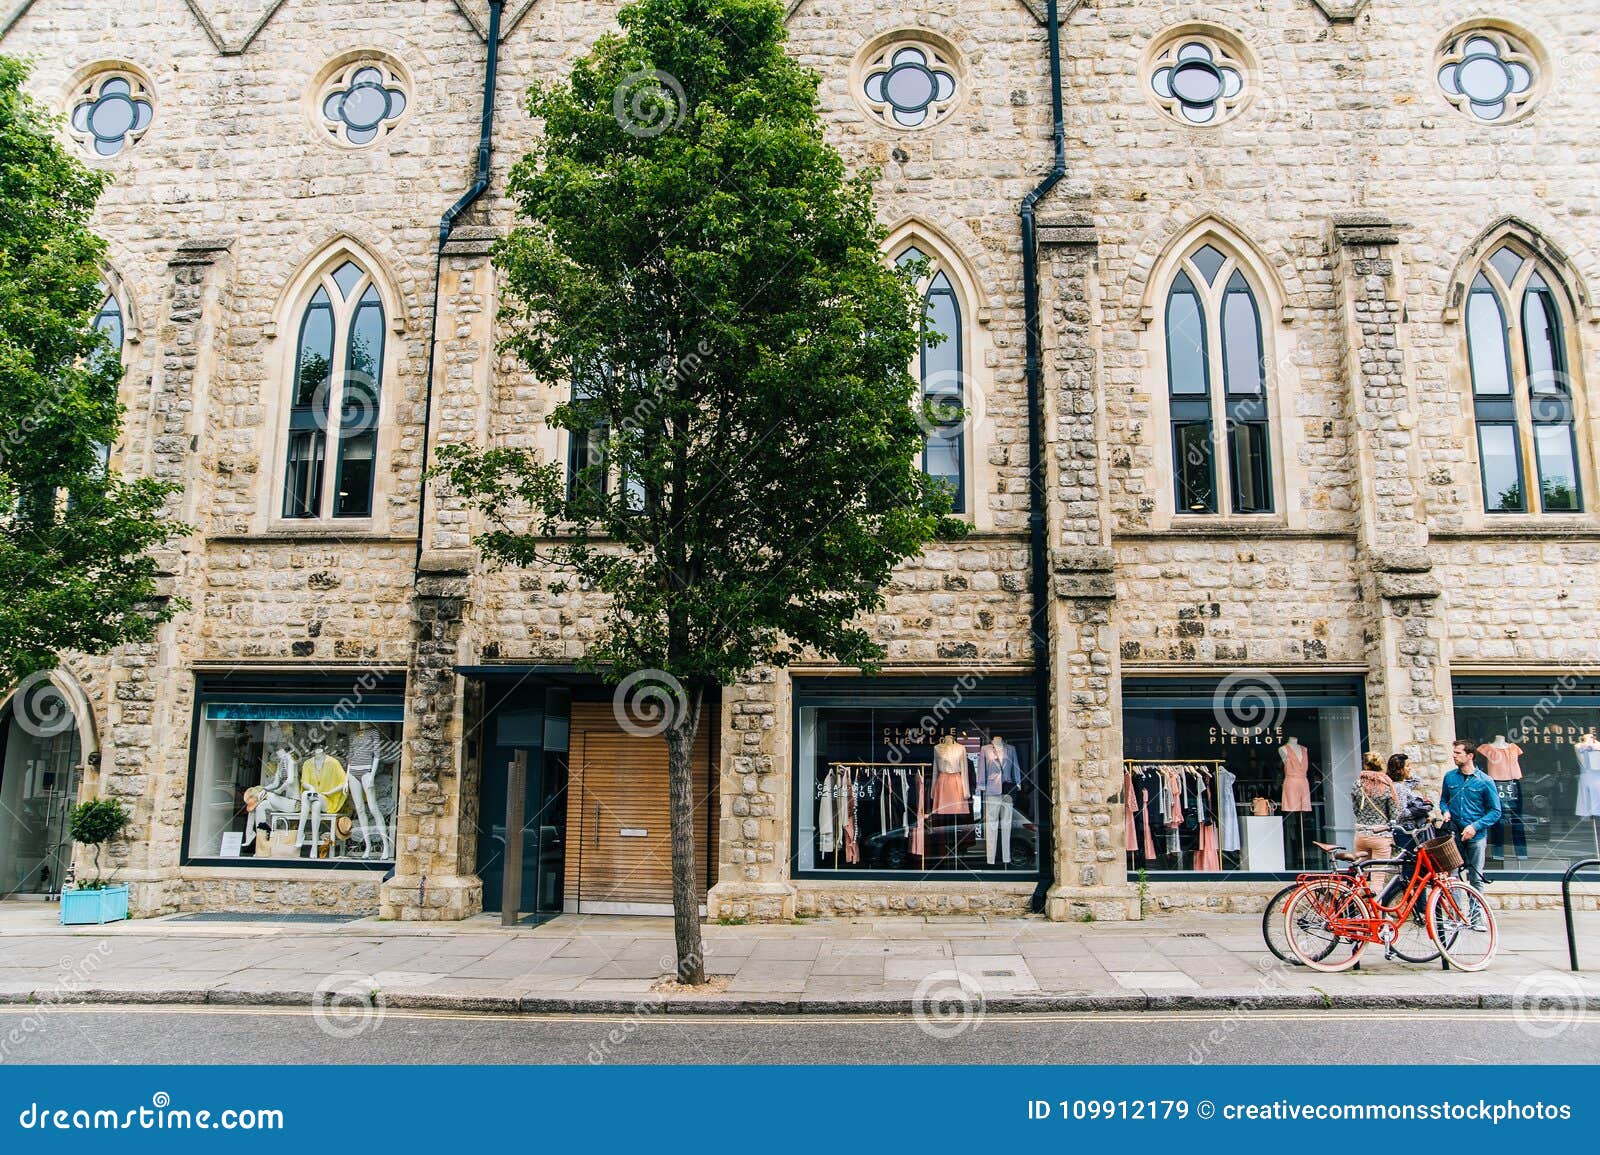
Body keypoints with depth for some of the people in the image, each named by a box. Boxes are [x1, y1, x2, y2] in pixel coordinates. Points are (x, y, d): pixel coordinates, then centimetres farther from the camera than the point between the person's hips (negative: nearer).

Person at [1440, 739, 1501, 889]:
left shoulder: (1485, 781, -4)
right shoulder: (1450, 777, 6)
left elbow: (1495, 811, -3)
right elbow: (1443, 800, 19)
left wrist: (1475, 827, -15)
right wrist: (1445, 811, -3)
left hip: (1476, 837, -2)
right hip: (1454, 836, 2)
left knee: (1476, 879, 4)